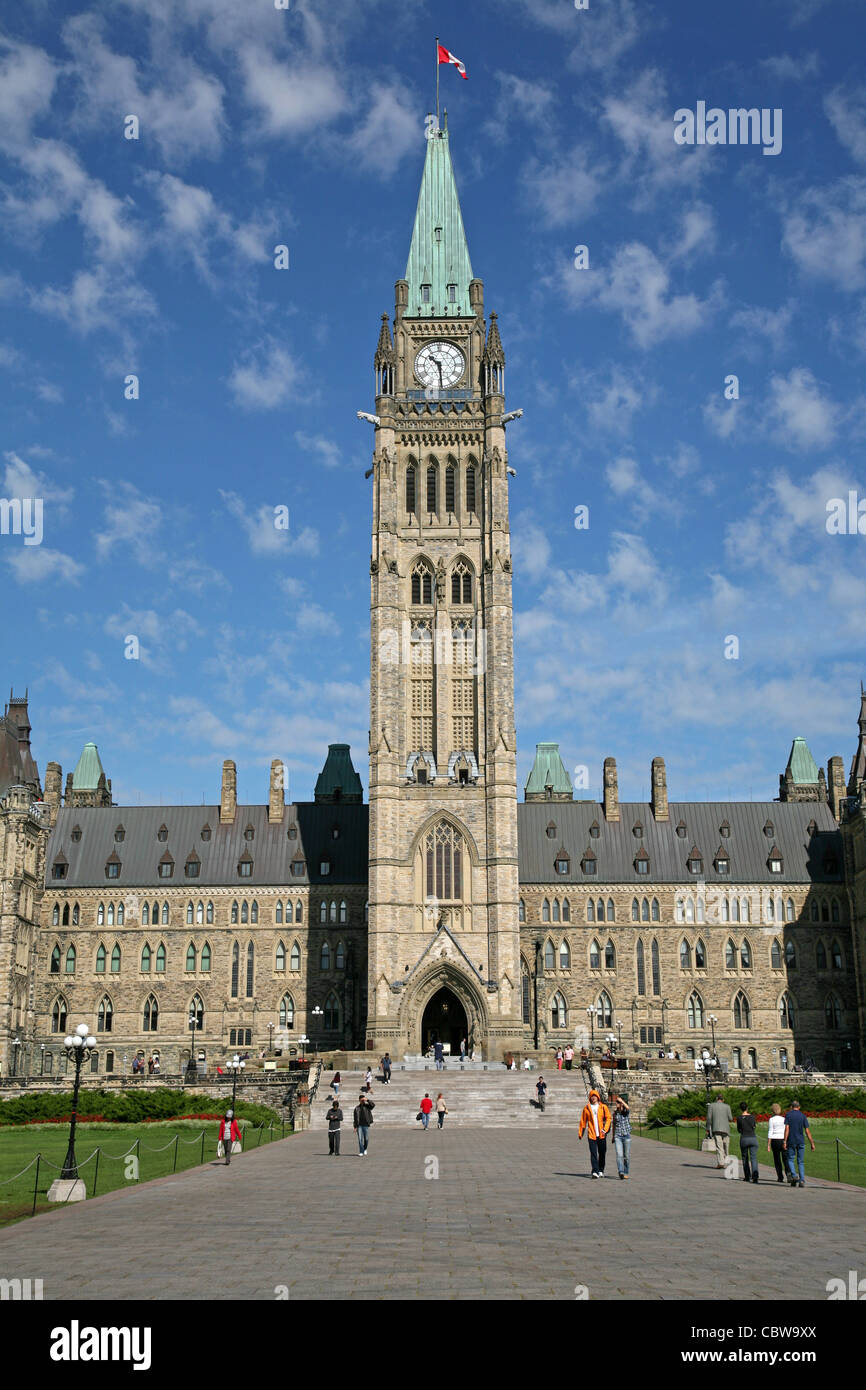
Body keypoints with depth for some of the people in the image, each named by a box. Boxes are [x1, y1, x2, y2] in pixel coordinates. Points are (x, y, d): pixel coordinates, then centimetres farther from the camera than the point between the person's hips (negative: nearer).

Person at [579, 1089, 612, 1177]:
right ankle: (595, 1171, -13)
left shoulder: (603, 1107, 3)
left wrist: (605, 1129, -11)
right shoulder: (587, 1108, 5)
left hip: (601, 1134, 1)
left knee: (602, 1153, 9)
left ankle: (601, 1171, 24)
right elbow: (583, 1121, 9)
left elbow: (608, 1118, 2)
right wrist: (580, 1133, 8)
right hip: (591, 1134, -1)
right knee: (593, 1153, -10)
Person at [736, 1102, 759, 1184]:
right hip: (753, 1138, 0)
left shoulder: (739, 1118, -4)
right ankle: (755, 1176, -20)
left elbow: (739, 1130, 6)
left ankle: (747, 1177, 18)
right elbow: (755, 1127, 12)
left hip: (744, 1139, 0)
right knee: (754, 1158, -3)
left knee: (745, 1158, 15)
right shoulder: (752, 1117, -1)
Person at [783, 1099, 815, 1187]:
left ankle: (794, 1175, -10)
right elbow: (807, 1131, -1)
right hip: (801, 1142, 2)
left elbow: (787, 1129, -9)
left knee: (790, 1159, 11)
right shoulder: (803, 1116, 3)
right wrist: (812, 1143, 2)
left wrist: (785, 1141, -10)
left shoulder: (788, 1115, -1)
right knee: (800, 1162, 8)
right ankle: (802, 1180, -2)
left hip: (791, 1141, -2)